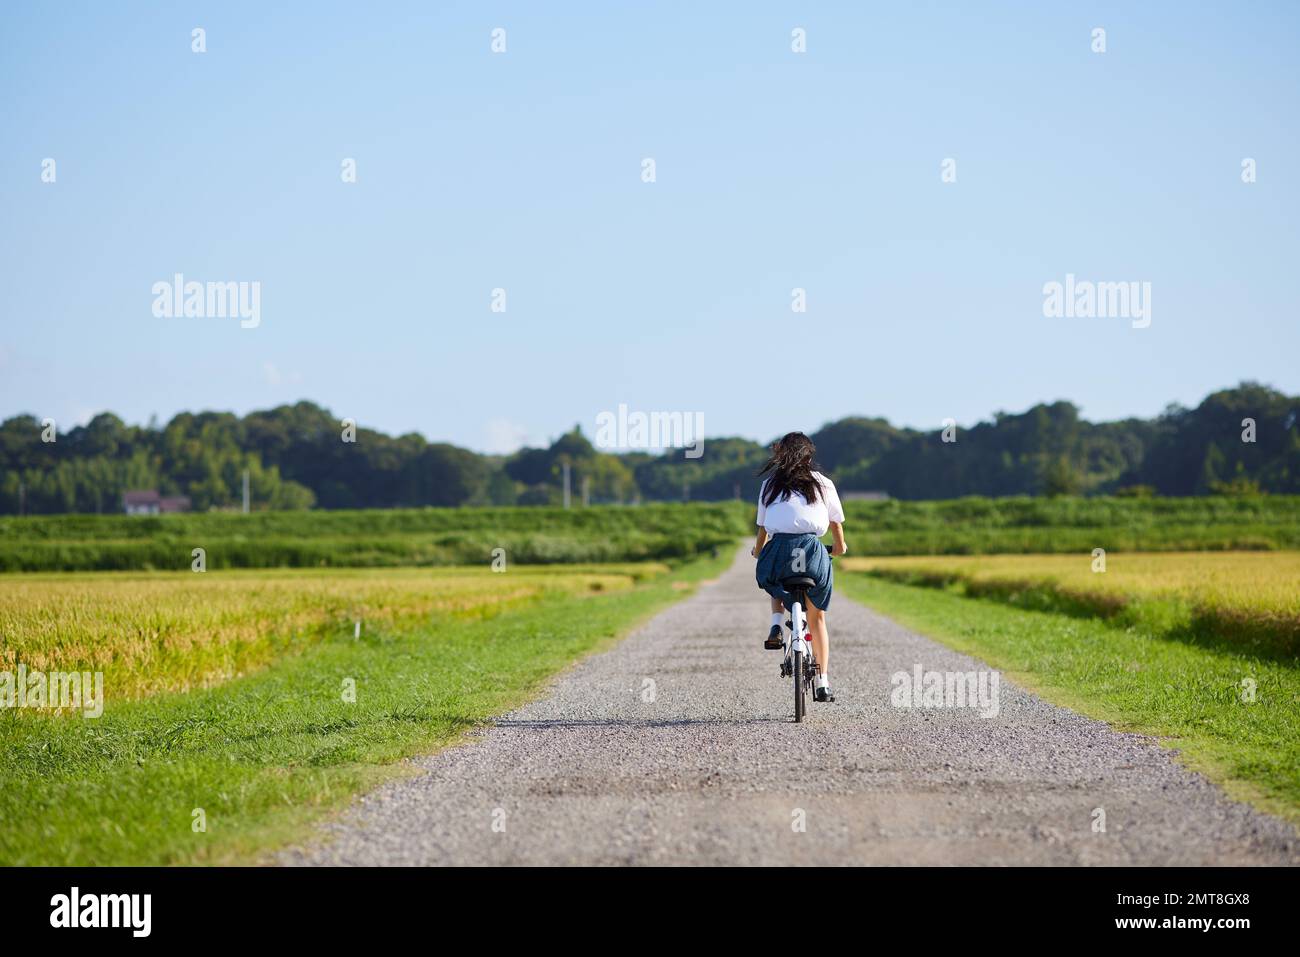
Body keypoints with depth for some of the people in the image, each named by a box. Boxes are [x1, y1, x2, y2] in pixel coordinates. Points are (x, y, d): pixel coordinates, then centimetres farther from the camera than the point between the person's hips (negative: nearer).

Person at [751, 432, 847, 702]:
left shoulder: (770, 484, 17)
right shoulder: (823, 483, 17)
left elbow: (762, 529, 19)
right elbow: (836, 523, 23)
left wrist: (757, 552, 38)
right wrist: (840, 547, 43)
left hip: (779, 550, 0)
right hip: (813, 553, 0)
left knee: (776, 585, 38)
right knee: (817, 618, 18)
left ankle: (776, 626, 11)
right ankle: (823, 683, 13)